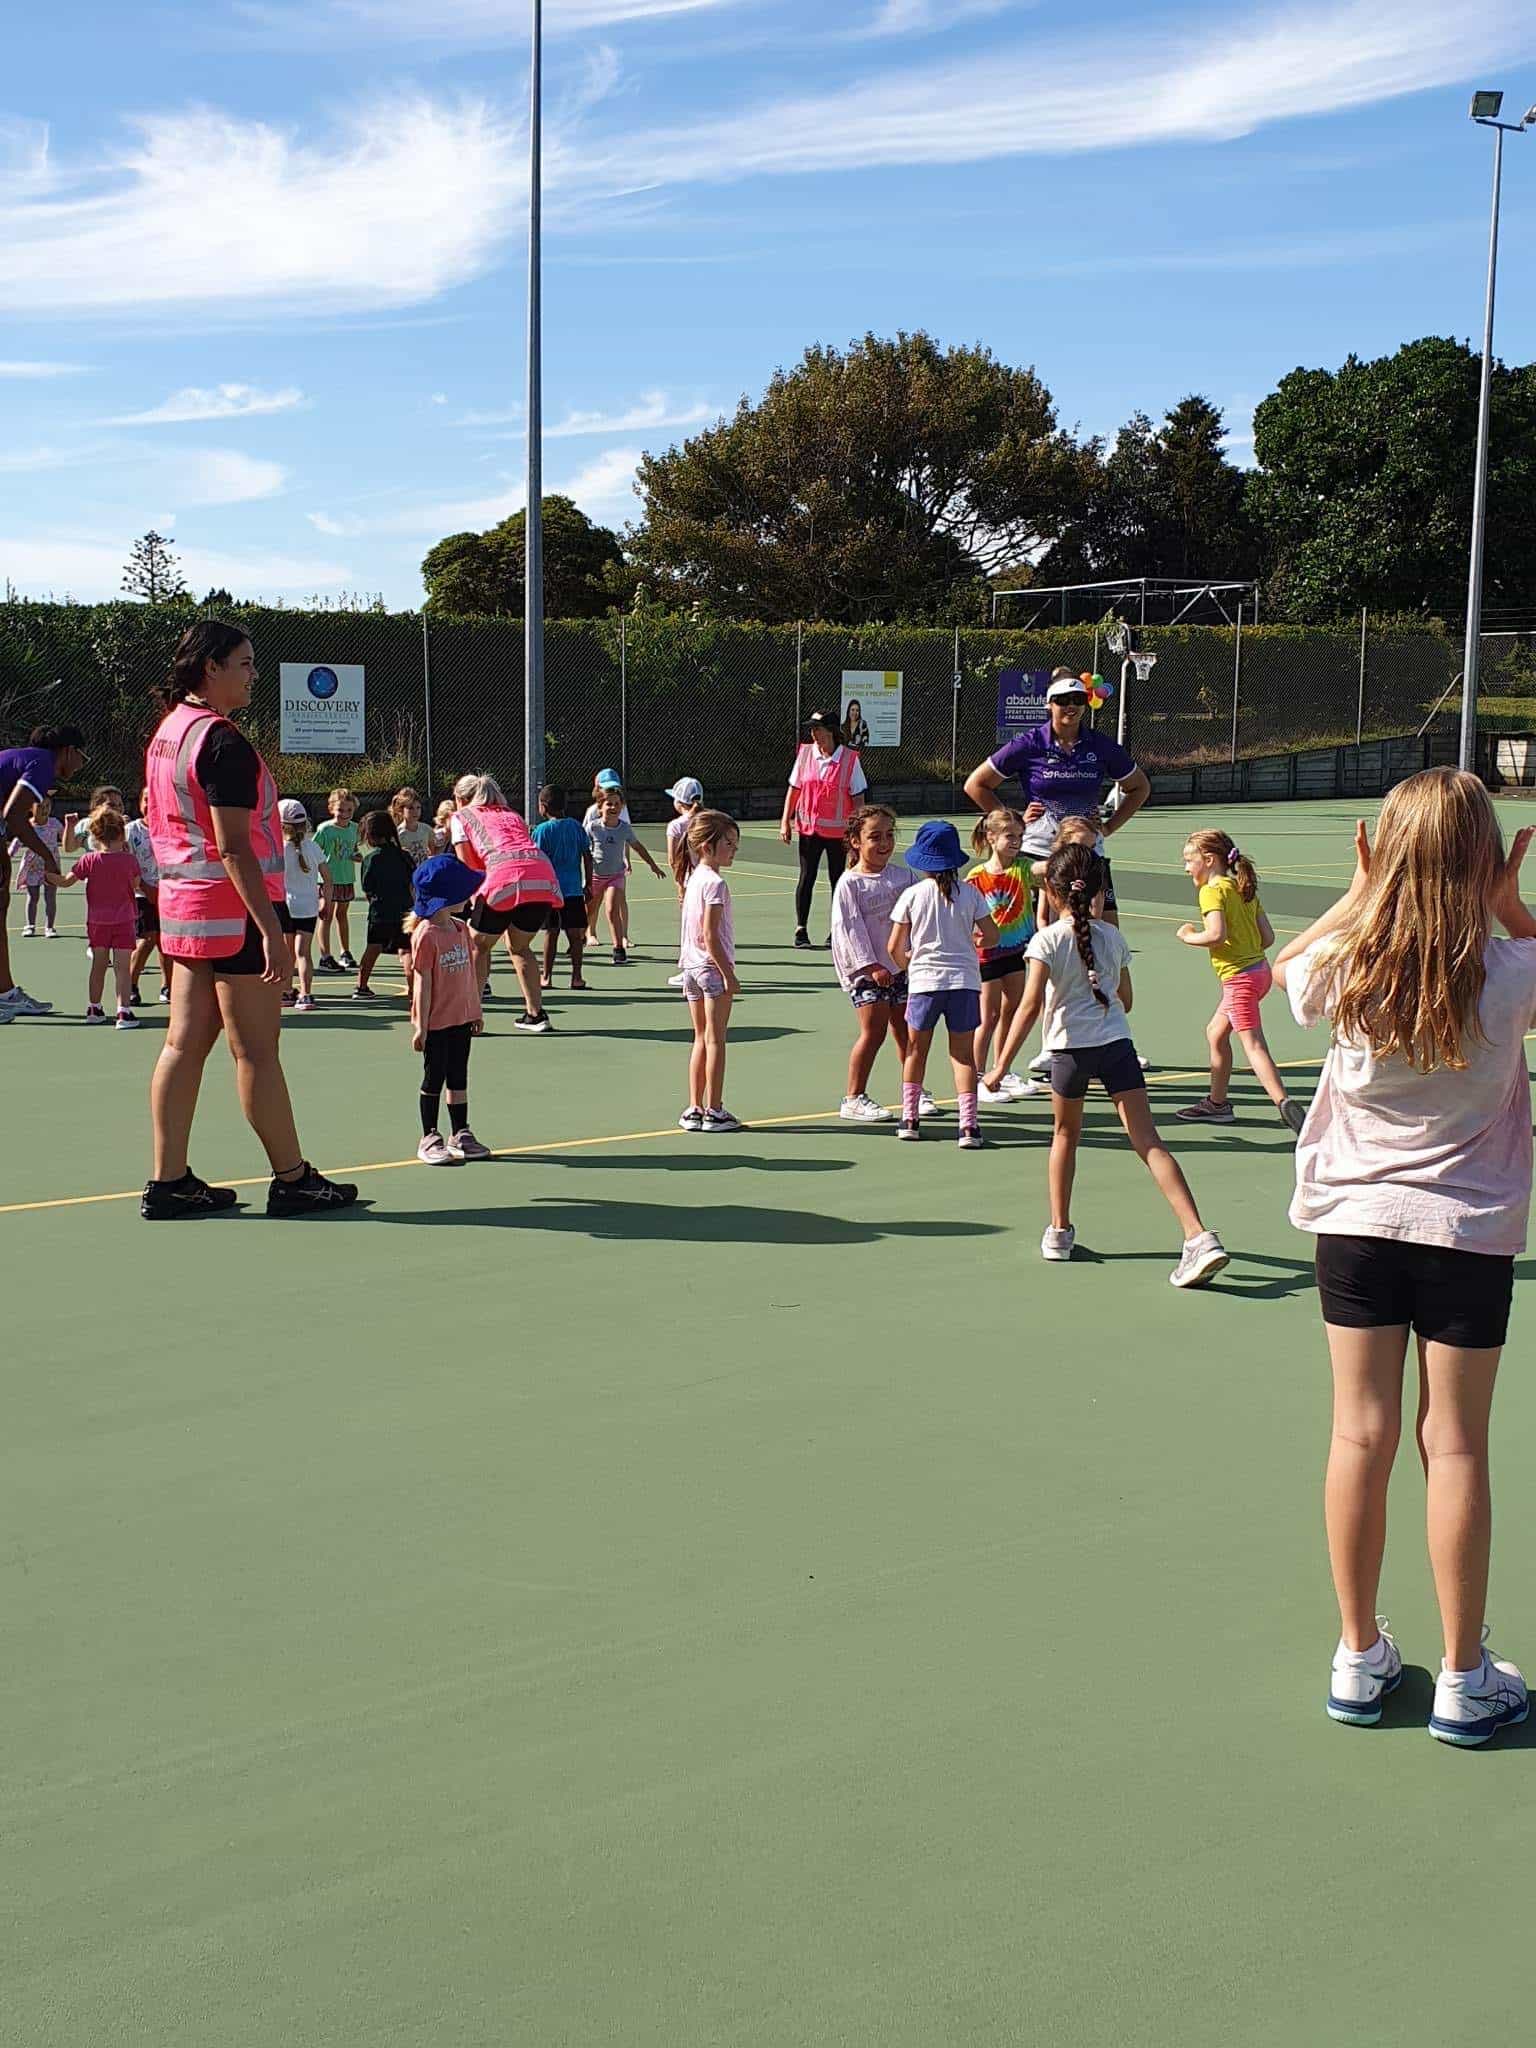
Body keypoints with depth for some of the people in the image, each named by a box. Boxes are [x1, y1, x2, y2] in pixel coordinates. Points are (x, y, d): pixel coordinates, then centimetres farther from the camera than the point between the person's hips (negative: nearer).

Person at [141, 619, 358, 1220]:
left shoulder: (166, 733, 13)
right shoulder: (223, 741, -16)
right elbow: (234, 846, -21)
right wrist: (270, 928, -21)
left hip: (180, 902, 9)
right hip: (233, 907, -9)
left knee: (184, 1043, 8)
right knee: (256, 1051, -2)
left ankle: (168, 1182, 10)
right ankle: (293, 1180, 6)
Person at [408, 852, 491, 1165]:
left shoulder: (461, 928, 6)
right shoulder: (425, 934, -17)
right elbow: (422, 982, -16)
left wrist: (477, 1011, 16)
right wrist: (421, 1025, -15)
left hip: (462, 1019, 7)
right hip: (436, 1021, -7)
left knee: (459, 1077, 14)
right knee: (434, 1078, 3)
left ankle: (460, 1134, 23)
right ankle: (430, 1139, 12)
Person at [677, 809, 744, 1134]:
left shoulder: (694, 878, 11)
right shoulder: (715, 883, -16)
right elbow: (710, 936, -20)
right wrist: (729, 974, -18)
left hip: (691, 967, 8)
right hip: (712, 966, -8)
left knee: (701, 1040, 13)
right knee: (715, 1040, -2)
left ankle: (694, 1109, 15)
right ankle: (714, 1111, 2)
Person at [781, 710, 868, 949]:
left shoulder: (850, 759, -8)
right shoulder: (805, 752, 0)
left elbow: (858, 797, -4)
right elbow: (794, 789, 7)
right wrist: (785, 821, 2)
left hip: (838, 831, -2)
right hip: (808, 828, 2)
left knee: (837, 881, 7)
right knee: (806, 878, 3)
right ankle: (801, 929, 10)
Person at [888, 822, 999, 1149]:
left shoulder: (912, 895, -4)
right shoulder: (970, 893, 0)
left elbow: (895, 947, -3)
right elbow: (992, 936, 3)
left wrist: (905, 964, 19)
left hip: (924, 981, -1)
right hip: (965, 979, 1)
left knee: (915, 1050, 16)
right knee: (963, 1054, 6)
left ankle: (909, 1118, 21)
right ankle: (968, 1123, -3)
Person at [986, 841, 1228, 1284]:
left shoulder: (1047, 940, -5)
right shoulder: (1112, 937, 8)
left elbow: (1031, 1006, -13)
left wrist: (1001, 1066, -12)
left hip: (1070, 1047, -3)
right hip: (1117, 1043, 3)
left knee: (1065, 1134, 22)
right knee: (1149, 1142, -5)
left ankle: (1059, 1231, 28)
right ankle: (1198, 1236, -17)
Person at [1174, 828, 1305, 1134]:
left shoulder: (1213, 891, -12)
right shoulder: (1244, 889, 13)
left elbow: (1216, 934, -26)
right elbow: (1268, 937, 10)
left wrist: (1190, 936, -8)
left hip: (1239, 978, -10)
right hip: (1259, 969, 10)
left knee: (1254, 1045, -12)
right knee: (1216, 1033, 21)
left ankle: (1285, 1104, -24)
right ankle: (1217, 1103, 29)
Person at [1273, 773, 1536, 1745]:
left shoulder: (1347, 969, -10)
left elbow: (1288, 965, 14)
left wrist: (1360, 892, 9)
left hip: (1356, 1218, 2)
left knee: (1362, 1434, 8)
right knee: (1455, 1445, 5)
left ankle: (1360, 1658, 19)